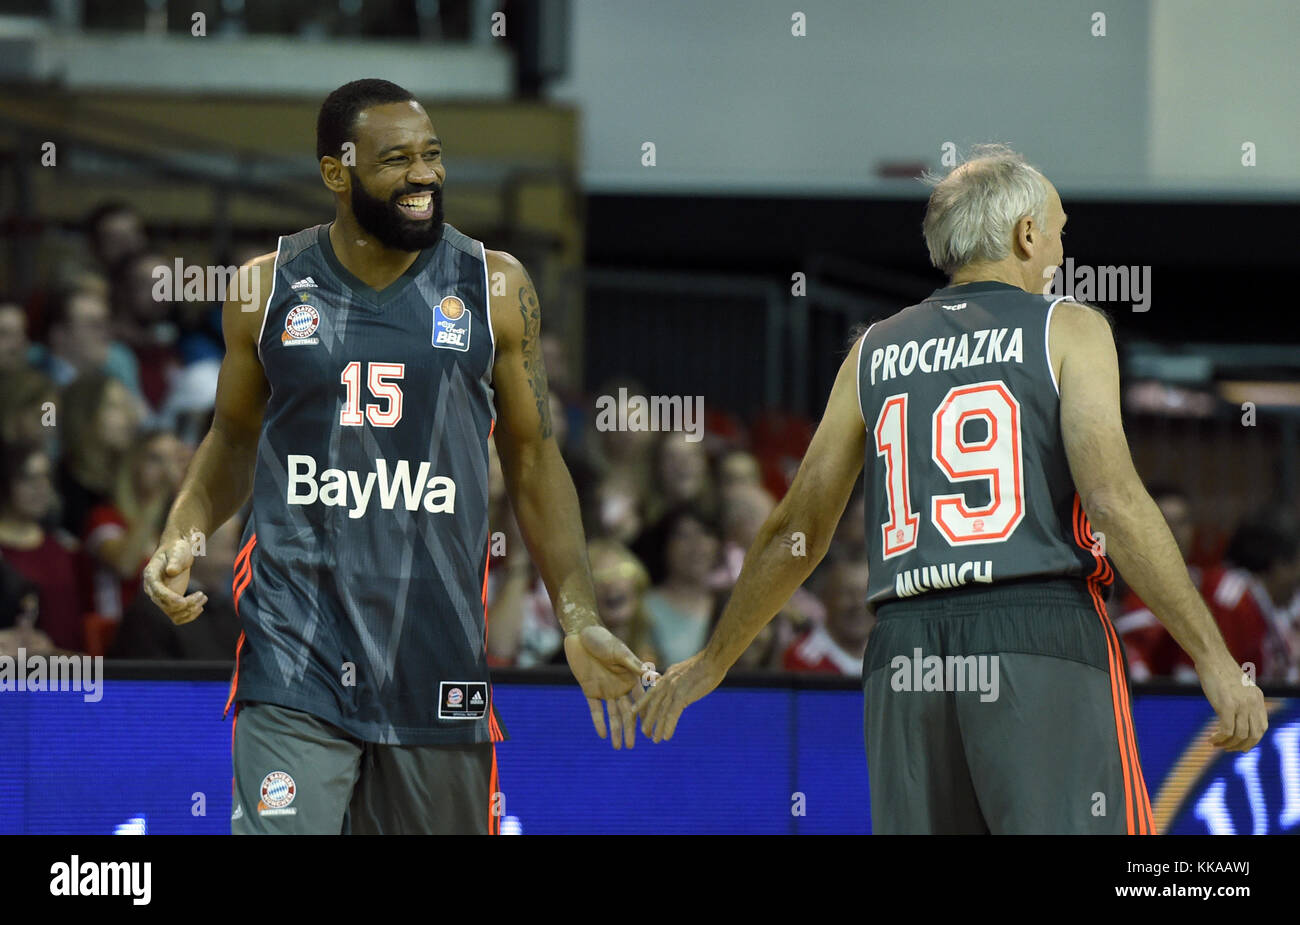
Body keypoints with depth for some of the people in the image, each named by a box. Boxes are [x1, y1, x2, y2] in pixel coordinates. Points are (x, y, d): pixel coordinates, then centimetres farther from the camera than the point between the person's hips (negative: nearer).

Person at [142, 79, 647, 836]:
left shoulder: (496, 289, 2)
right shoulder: (270, 289, 3)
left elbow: (533, 461, 7)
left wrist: (581, 623, -1)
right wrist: (181, 538, -2)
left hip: (439, 660, 1)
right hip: (296, 656, -1)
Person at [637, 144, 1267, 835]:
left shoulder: (874, 352, 18)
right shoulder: (1067, 330, 5)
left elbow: (796, 534, 19)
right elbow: (1112, 499, -8)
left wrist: (713, 662, 32)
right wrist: (1213, 661, -8)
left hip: (906, 657, 5)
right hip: (1044, 647, -5)